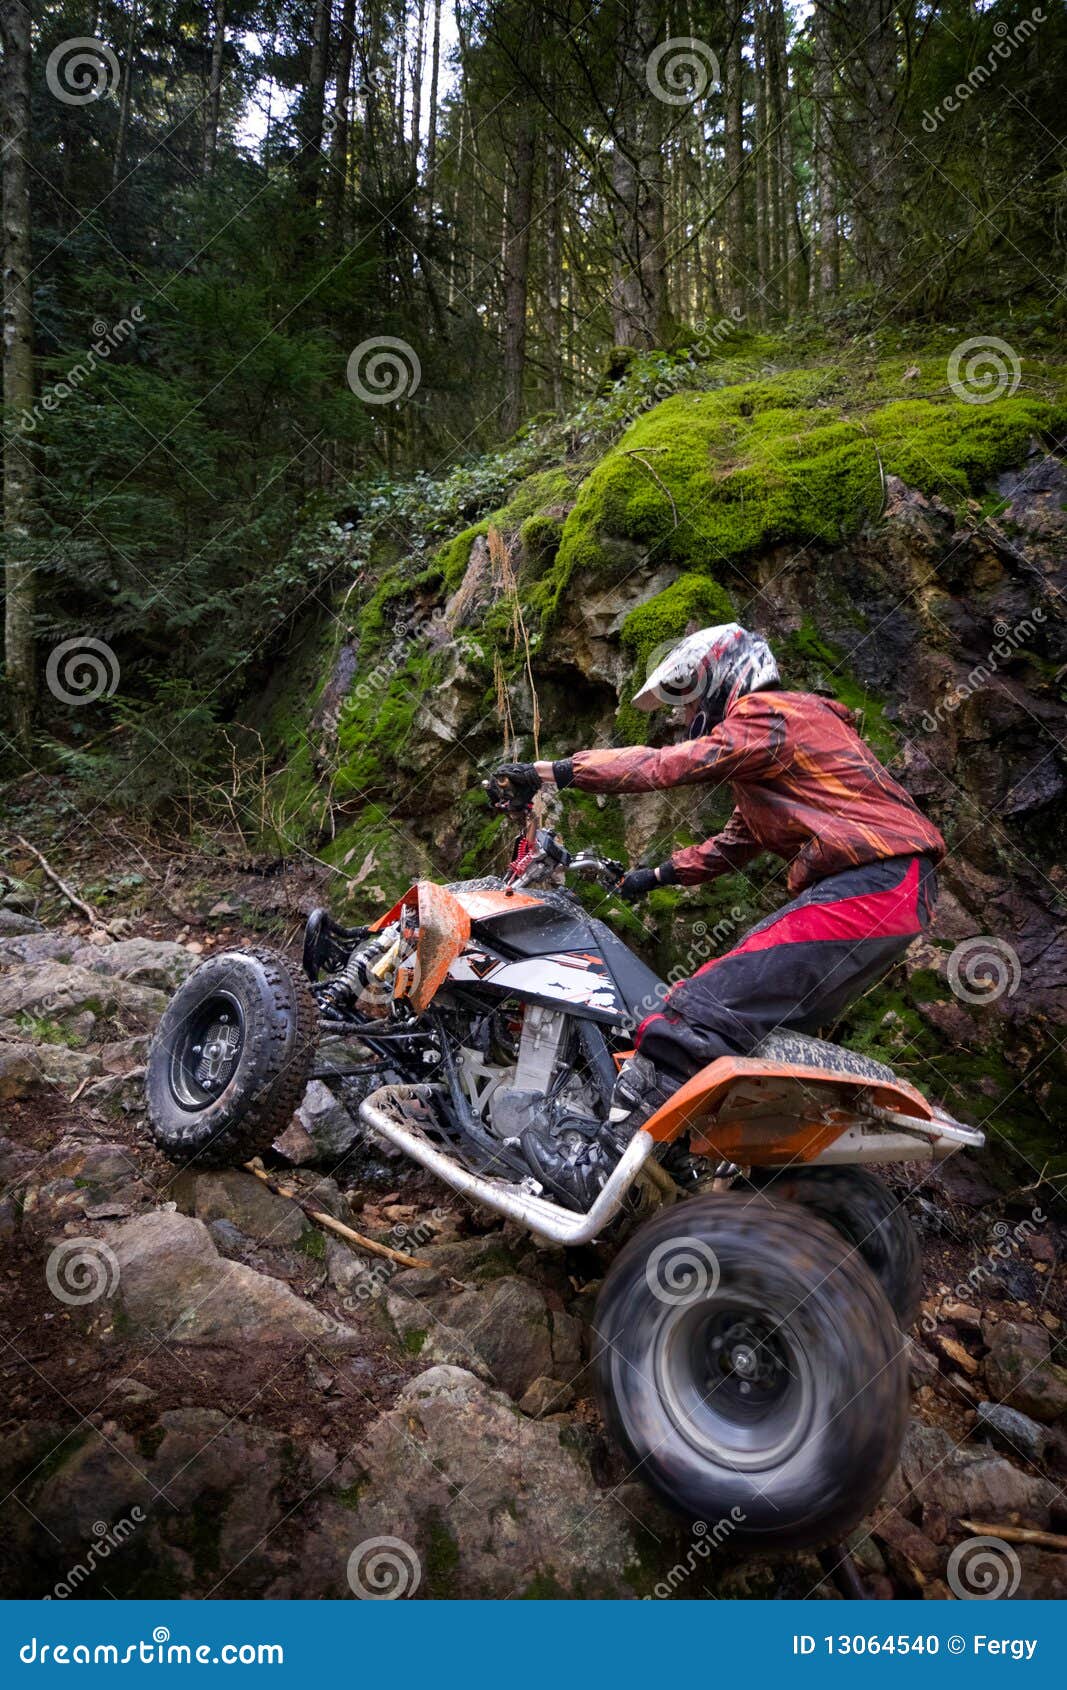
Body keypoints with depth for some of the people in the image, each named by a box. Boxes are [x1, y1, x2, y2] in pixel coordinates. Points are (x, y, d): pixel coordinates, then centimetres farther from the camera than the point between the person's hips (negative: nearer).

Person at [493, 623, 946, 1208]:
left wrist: (550, 772, -11)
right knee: (767, 1025, 19)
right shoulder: (788, 724, 29)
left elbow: (665, 766, -15)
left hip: (868, 884, -11)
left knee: (698, 1015, -16)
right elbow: (737, 841, 33)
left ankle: (599, 1172, -15)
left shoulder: (767, 716, -3)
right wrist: (658, 875, 28)